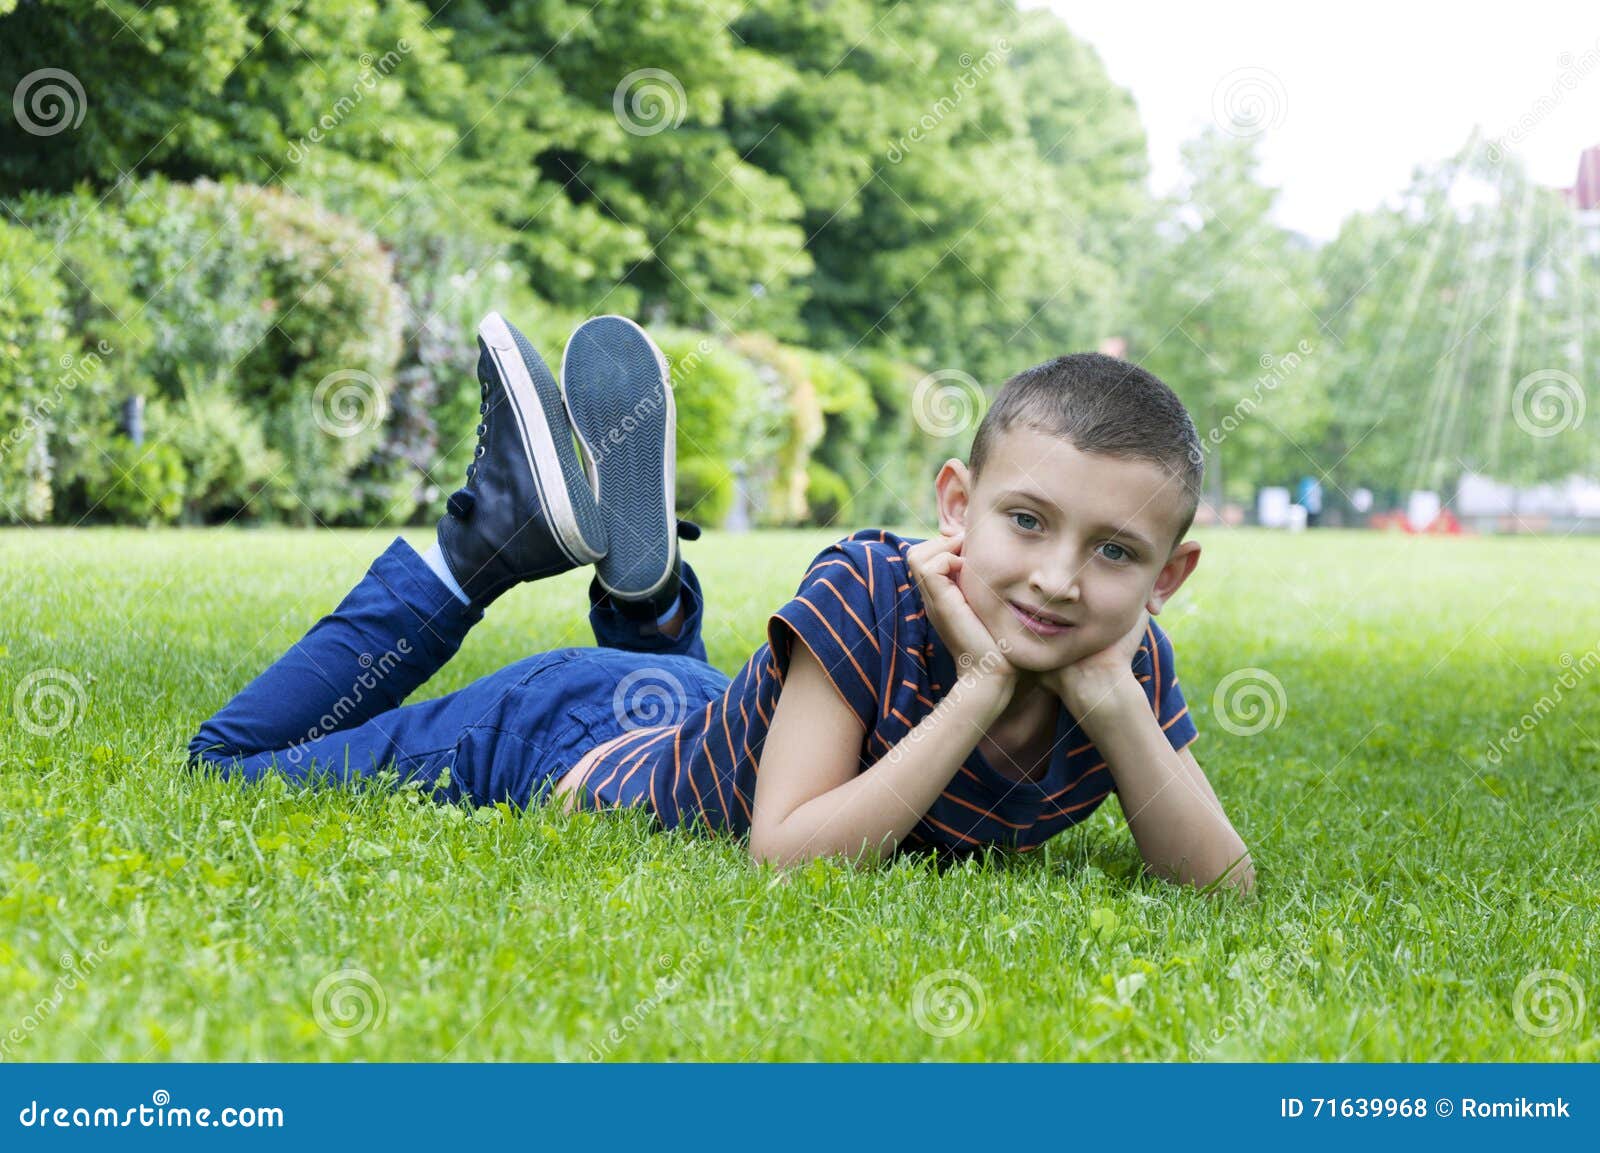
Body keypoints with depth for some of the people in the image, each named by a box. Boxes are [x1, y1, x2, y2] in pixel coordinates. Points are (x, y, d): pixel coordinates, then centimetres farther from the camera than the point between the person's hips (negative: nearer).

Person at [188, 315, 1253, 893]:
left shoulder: (1128, 667, -23)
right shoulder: (873, 592, -37)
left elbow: (1228, 889, -26)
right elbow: (788, 855, -41)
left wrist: (1114, 706, -39)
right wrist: (985, 683, -45)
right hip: (566, 737, -5)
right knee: (227, 763, 14)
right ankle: (501, 531, 13)